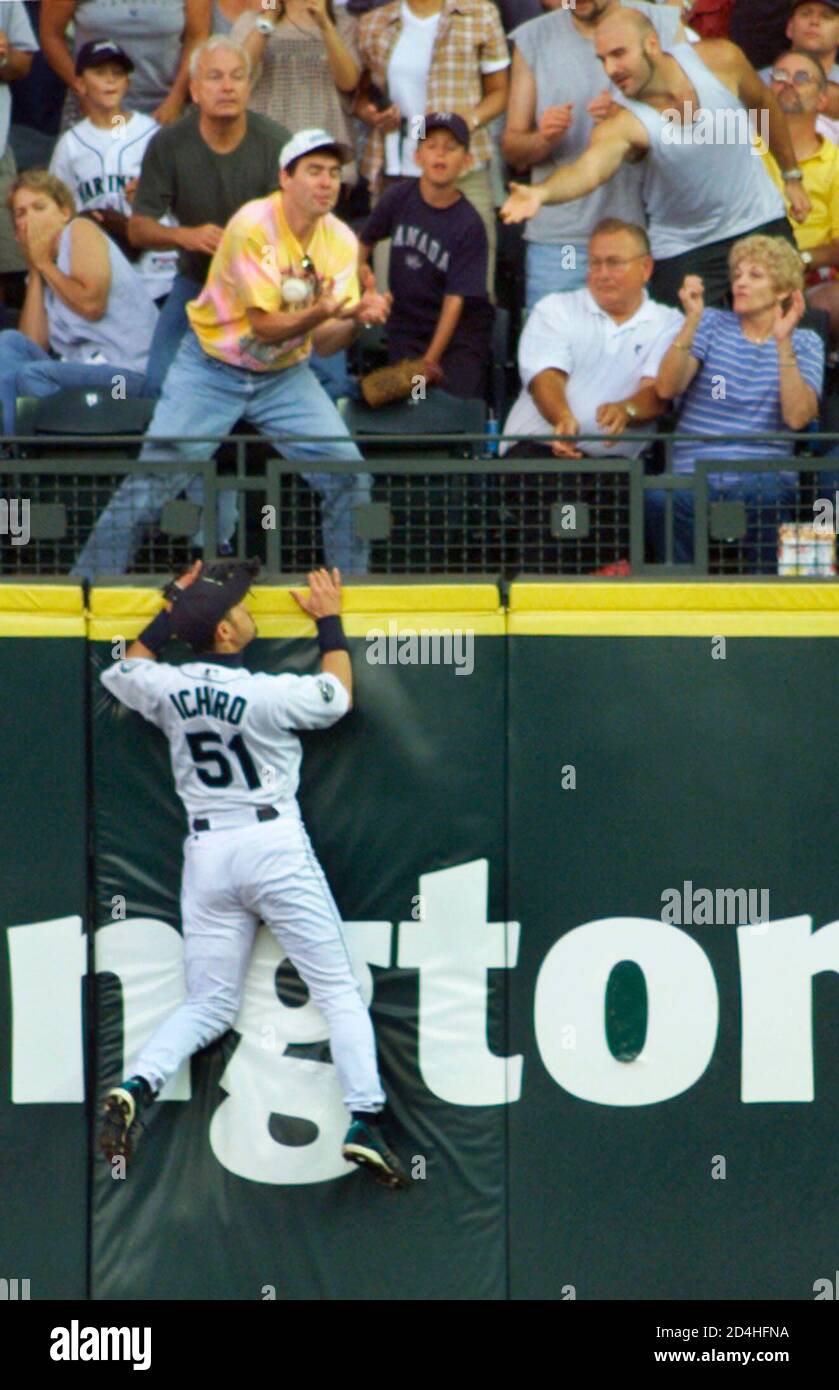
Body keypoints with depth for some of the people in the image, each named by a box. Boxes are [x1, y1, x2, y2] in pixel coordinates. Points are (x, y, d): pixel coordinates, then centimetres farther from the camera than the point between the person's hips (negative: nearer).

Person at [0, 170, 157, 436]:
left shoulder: (80, 230, 4)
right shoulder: (45, 275, 23)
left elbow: (92, 304, -14)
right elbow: (33, 344, 5)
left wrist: (45, 264, 0)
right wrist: (35, 271, 9)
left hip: (129, 371, -8)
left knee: (31, 376, -28)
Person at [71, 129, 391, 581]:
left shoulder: (341, 242, -7)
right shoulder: (253, 226, -22)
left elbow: (323, 341, -9)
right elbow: (265, 326, -25)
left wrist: (357, 319, -30)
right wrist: (322, 311, -42)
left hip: (284, 375, 4)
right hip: (212, 368, -4)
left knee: (349, 477, -9)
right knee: (152, 482, -10)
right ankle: (88, 582, 1)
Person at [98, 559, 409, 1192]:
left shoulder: (165, 688, -2)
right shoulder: (268, 693, -14)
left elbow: (124, 668, 23)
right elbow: (339, 696, 6)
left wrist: (174, 608, 25)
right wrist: (330, 621, 17)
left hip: (206, 850, 5)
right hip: (275, 844, -5)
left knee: (208, 1005, 12)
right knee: (338, 989, 3)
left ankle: (137, 1085, -12)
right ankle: (366, 1122, -8)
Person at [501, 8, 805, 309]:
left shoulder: (719, 60, -16)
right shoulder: (622, 123, -25)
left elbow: (765, 101, 3)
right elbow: (589, 169, -44)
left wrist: (792, 176, 12)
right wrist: (541, 193, -65)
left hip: (761, 227, 2)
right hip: (683, 251, -2)